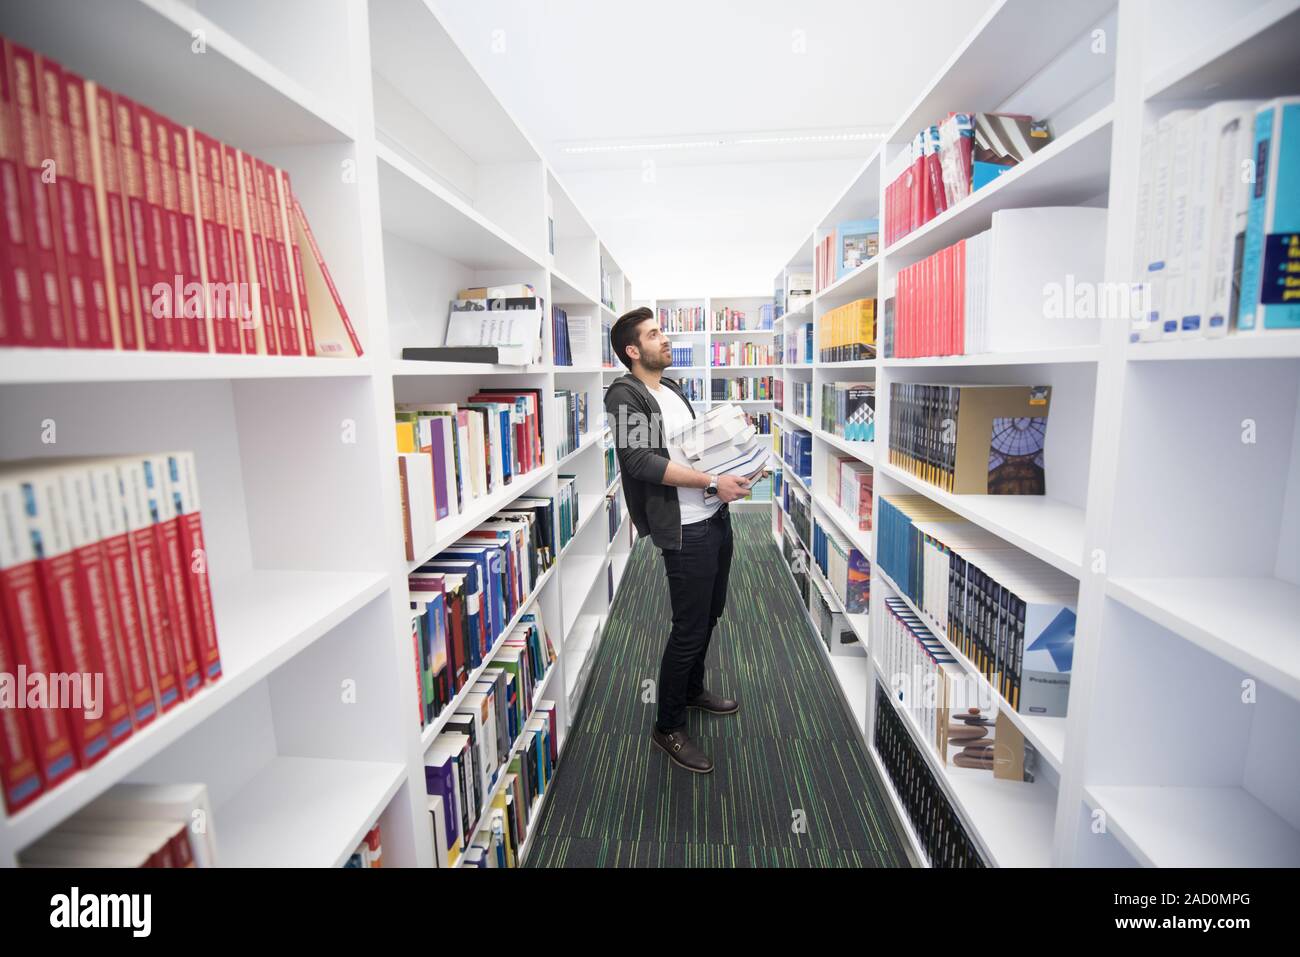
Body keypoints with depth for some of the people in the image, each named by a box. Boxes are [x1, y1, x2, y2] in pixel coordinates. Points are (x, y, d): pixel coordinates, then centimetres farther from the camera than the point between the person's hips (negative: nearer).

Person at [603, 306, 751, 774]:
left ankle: (693, 690, 44)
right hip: (686, 529, -9)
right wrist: (712, 482, -24)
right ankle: (668, 726, 20)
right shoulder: (625, 395, -13)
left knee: (710, 614, 21)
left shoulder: (672, 388, 14)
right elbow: (640, 461, -24)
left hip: (715, 517, 9)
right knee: (689, 628, 0)